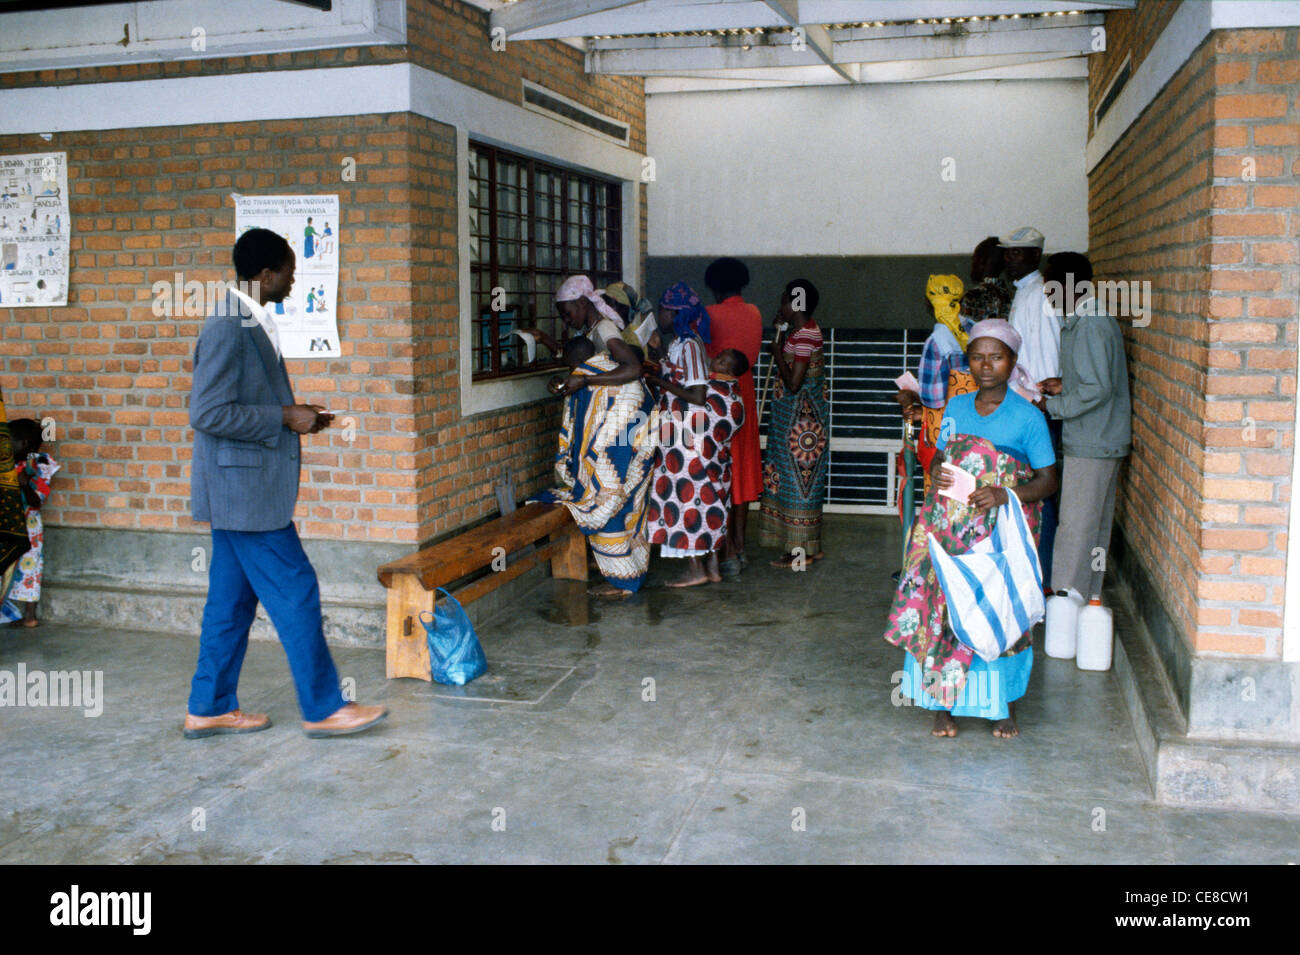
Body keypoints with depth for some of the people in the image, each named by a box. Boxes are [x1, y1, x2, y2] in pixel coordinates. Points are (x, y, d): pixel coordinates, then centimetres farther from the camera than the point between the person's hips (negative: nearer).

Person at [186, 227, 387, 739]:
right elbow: (207, 414, -22)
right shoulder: (227, 329, -18)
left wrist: (294, 414, 9)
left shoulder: (252, 325, 14)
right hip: (244, 489, -10)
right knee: (295, 595, -3)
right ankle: (323, 709, 7)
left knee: (232, 601, 14)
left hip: (242, 489, 10)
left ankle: (211, 709, 24)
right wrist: (284, 418, -18)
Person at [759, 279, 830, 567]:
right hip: (803, 418, 10)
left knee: (797, 480, -4)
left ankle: (800, 550, 3)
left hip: (799, 421, -10)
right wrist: (783, 327, 15)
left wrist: (778, 354, -12)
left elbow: (793, 383, -25)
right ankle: (811, 546, 23)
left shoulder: (803, 336, -20)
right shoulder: (808, 330, 11)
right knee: (803, 479, 15)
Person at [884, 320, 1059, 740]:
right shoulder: (956, 407, 8)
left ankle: (1005, 705, 20)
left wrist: (1004, 494, -20)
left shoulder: (1028, 418, -5)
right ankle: (944, 703, 15)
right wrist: (936, 471, -6)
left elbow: (1048, 480, -3)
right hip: (950, 527, 3)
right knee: (943, 609, 0)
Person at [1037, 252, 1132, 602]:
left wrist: (1052, 406, -16)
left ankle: (1066, 598, 1)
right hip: (1105, 441, 10)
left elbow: (1098, 389, -23)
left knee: (1076, 524, -5)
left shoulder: (1089, 327, -19)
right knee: (1095, 524, 16)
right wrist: (1065, 384, 8)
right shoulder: (1102, 321, 13)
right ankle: (1089, 597, 25)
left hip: (1090, 445, -10)